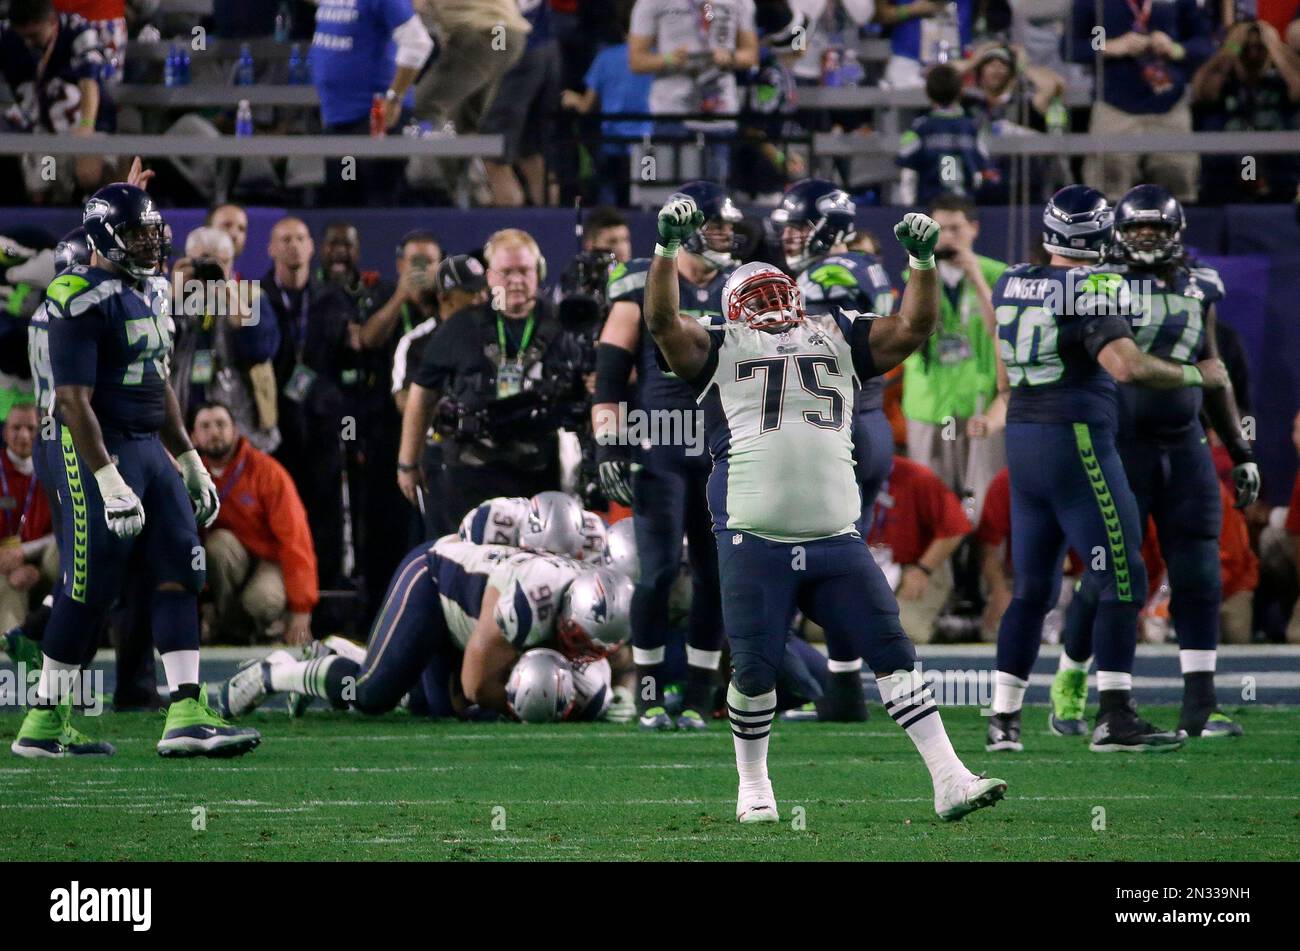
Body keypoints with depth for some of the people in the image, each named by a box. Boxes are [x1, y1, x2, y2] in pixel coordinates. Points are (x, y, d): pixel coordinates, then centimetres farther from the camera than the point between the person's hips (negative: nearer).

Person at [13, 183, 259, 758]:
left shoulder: (150, 292, 13)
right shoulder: (81, 301, -16)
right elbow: (73, 400, -20)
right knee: (89, 588, -5)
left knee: (180, 573, 0)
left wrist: (191, 463, 21)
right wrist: (109, 482, -24)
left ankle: (185, 715, -3)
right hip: (100, 452, -9)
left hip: (150, 448, 9)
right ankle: (43, 724, 6)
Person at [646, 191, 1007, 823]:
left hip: (835, 540, 2)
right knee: (755, 671, 0)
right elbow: (663, 322, -2)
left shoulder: (836, 340, 20)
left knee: (893, 651, -5)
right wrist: (669, 249, -12)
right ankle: (753, 785, 22)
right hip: (754, 544, -2)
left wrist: (923, 262, 4)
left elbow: (913, 327, 16)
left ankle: (948, 781, -6)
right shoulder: (722, 350, 12)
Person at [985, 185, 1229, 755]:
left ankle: (1002, 719, 11)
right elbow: (1126, 365, -25)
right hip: (1075, 444, -8)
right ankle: (1115, 719, -6)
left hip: (1021, 440, 8)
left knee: (1032, 588, 13)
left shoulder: (1011, 286, 9)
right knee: (1123, 580, -2)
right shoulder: (1091, 291, -14)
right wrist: (1197, 376, -13)